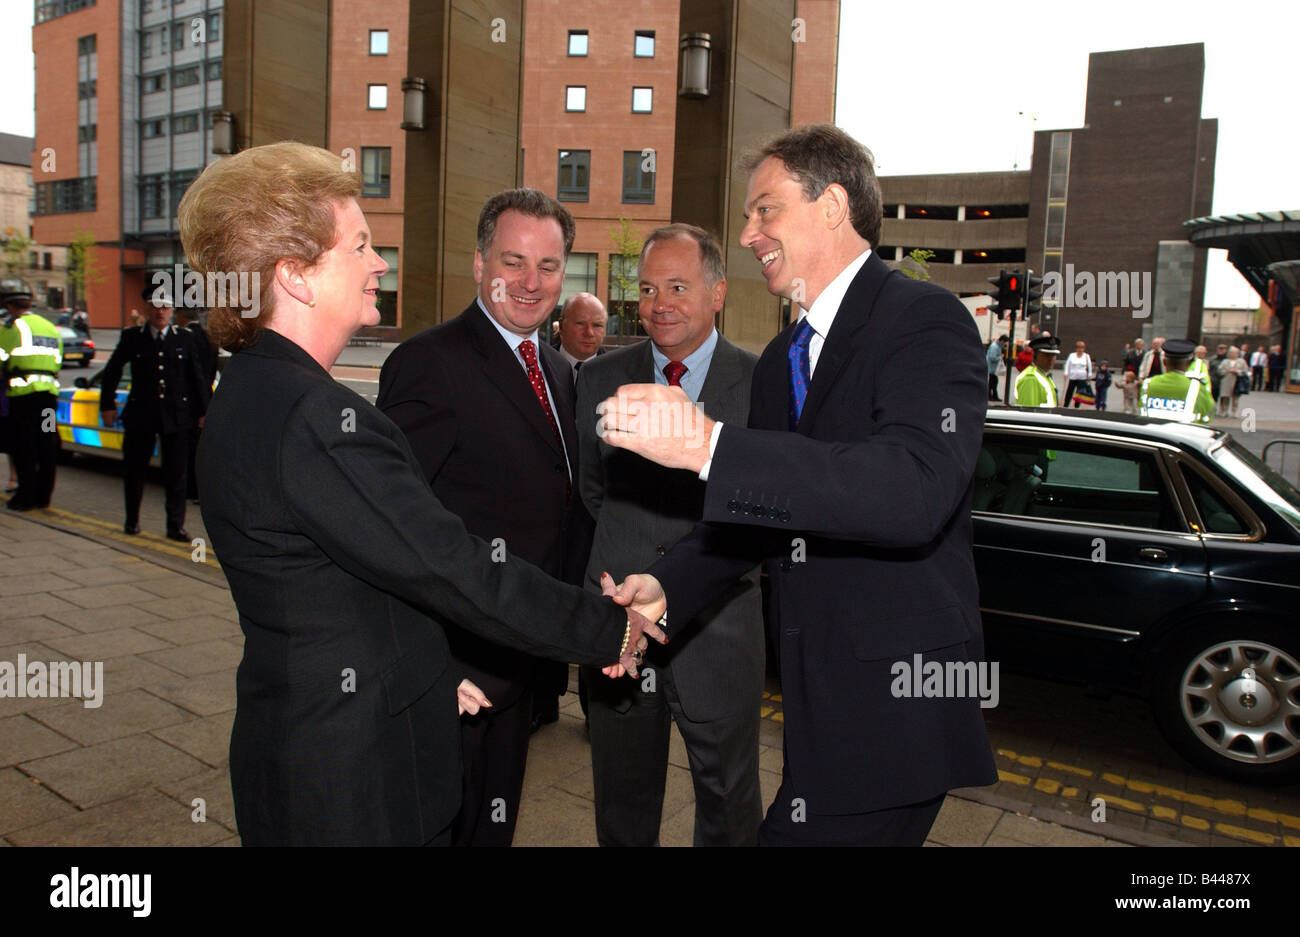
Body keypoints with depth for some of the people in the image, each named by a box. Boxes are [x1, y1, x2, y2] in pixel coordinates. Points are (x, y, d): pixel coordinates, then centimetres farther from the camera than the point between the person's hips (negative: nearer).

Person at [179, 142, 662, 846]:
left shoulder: (252, 394, 6)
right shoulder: (311, 417, -27)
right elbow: (456, 572, -25)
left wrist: (434, 670, 13)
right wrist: (609, 629, -13)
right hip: (353, 787, -9)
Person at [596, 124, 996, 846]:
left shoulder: (923, 320, -12)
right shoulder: (780, 360, 14)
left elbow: (916, 490, -30)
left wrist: (708, 444, -34)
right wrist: (666, 586, 0)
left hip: (895, 700, -7)